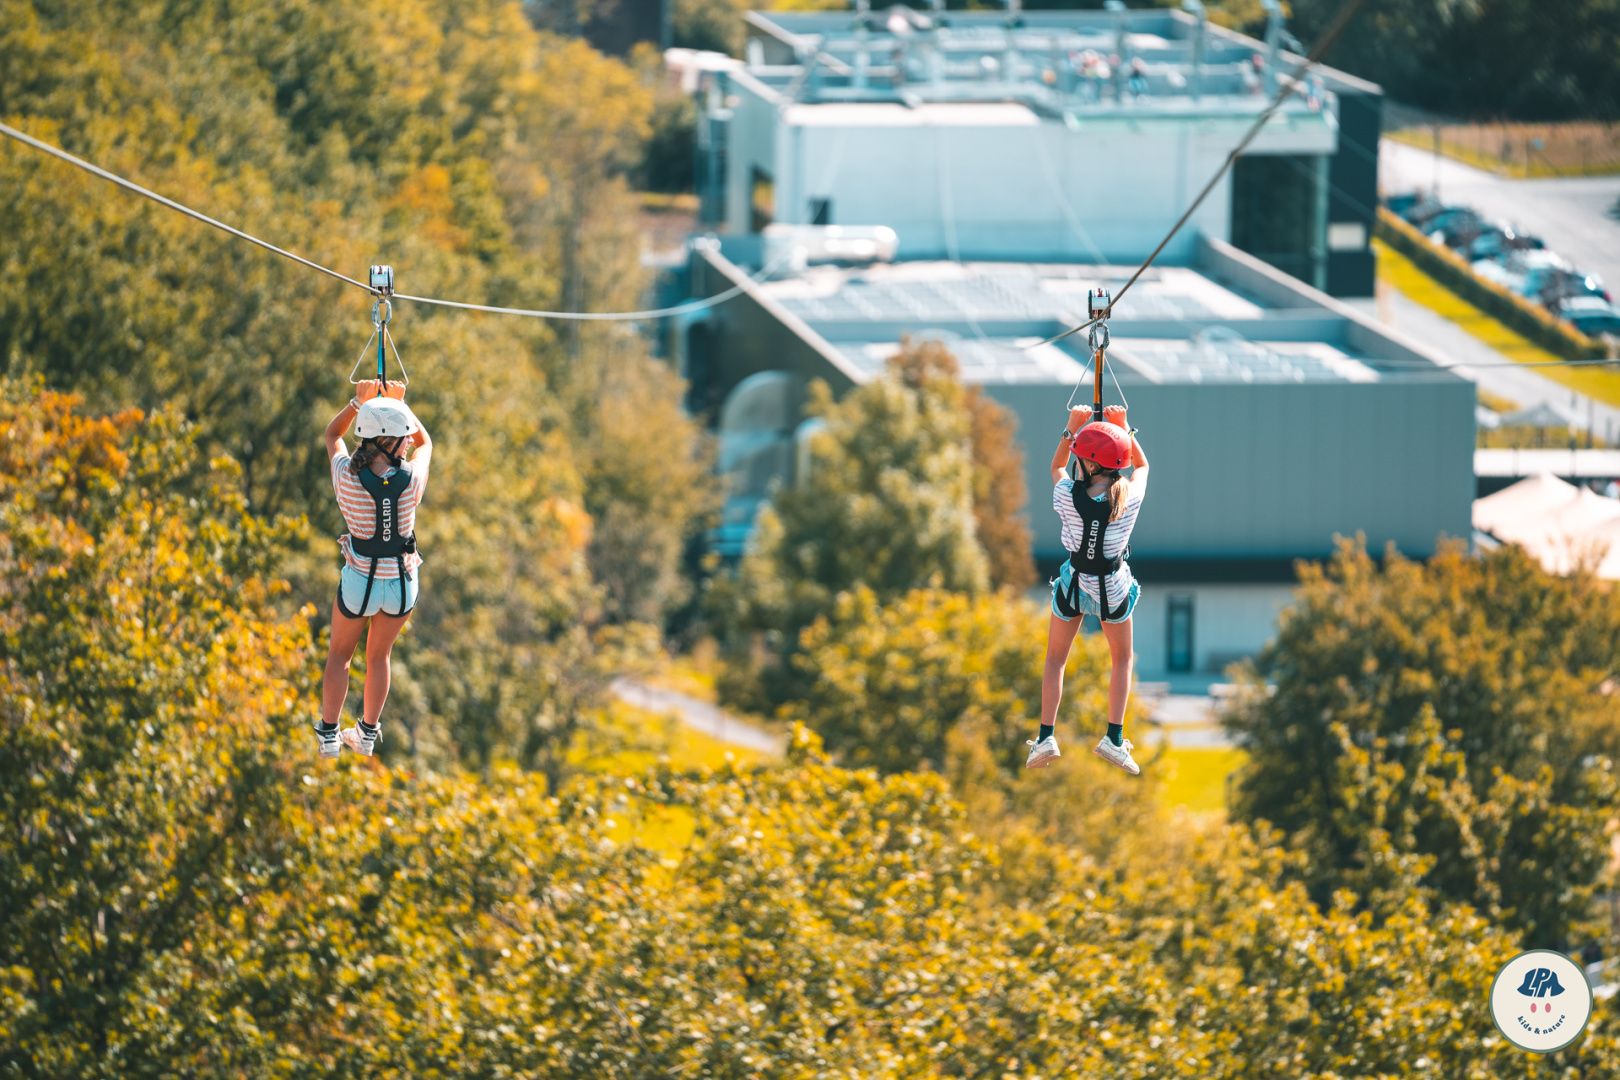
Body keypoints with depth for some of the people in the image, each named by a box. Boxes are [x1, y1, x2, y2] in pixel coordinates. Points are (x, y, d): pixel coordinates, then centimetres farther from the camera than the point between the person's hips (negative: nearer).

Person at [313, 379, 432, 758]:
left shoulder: (348, 476, -21)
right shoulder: (412, 479, -21)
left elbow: (332, 434, 2)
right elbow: (425, 442, 4)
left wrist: (359, 402, -1)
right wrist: (399, 402, 7)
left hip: (359, 581, -1)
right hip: (402, 582, 1)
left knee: (339, 655, 24)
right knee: (379, 656, 25)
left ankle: (329, 734, 30)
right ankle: (368, 733, 37)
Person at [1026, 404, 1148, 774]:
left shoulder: (1068, 496, -18)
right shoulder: (1130, 497, -17)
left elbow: (1057, 465, 6)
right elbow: (1141, 464, 7)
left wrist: (1072, 428, 3)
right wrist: (1123, 429, 6)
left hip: (1073, 583, 0)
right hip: (1113, 587, 0)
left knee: (1055, 660, 18)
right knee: (1122, 660, 20)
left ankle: (1046, 737, 9)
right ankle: (1114, 738, 10)